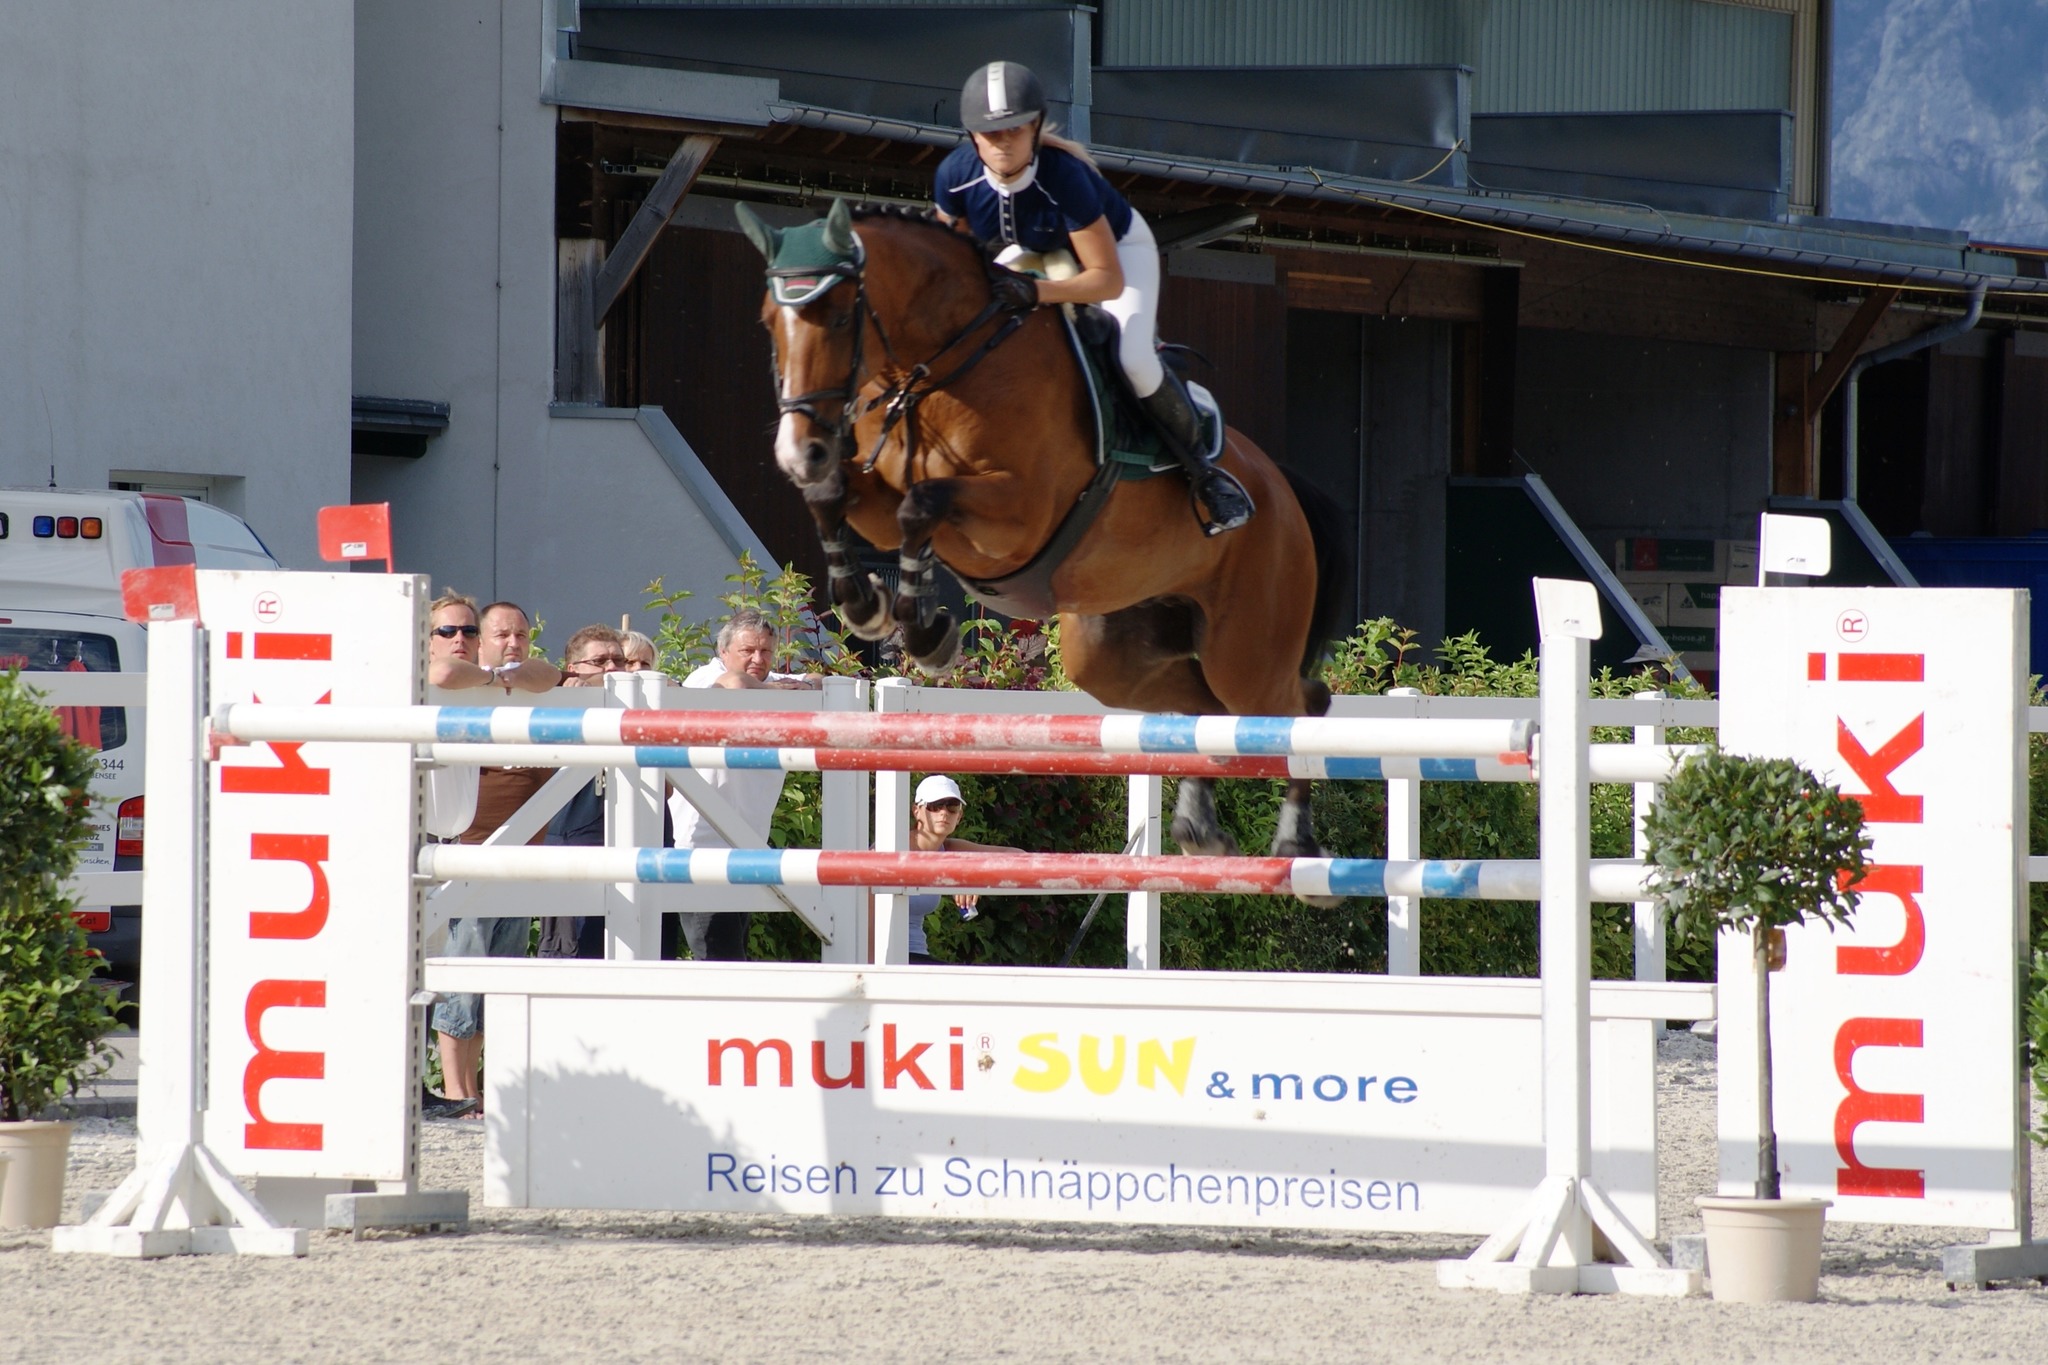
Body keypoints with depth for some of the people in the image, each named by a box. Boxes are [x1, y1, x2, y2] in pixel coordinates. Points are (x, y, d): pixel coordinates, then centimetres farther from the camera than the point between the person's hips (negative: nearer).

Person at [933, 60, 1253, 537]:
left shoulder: (1064, 176, -42)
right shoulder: (955, 175, -28)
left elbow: (1109, 280, -40)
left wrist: (1037, 292, -52)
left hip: (1118, 249, -5)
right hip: (1029, 258, 5)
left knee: (1132, 357, -28)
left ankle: (1201, 468, -8)